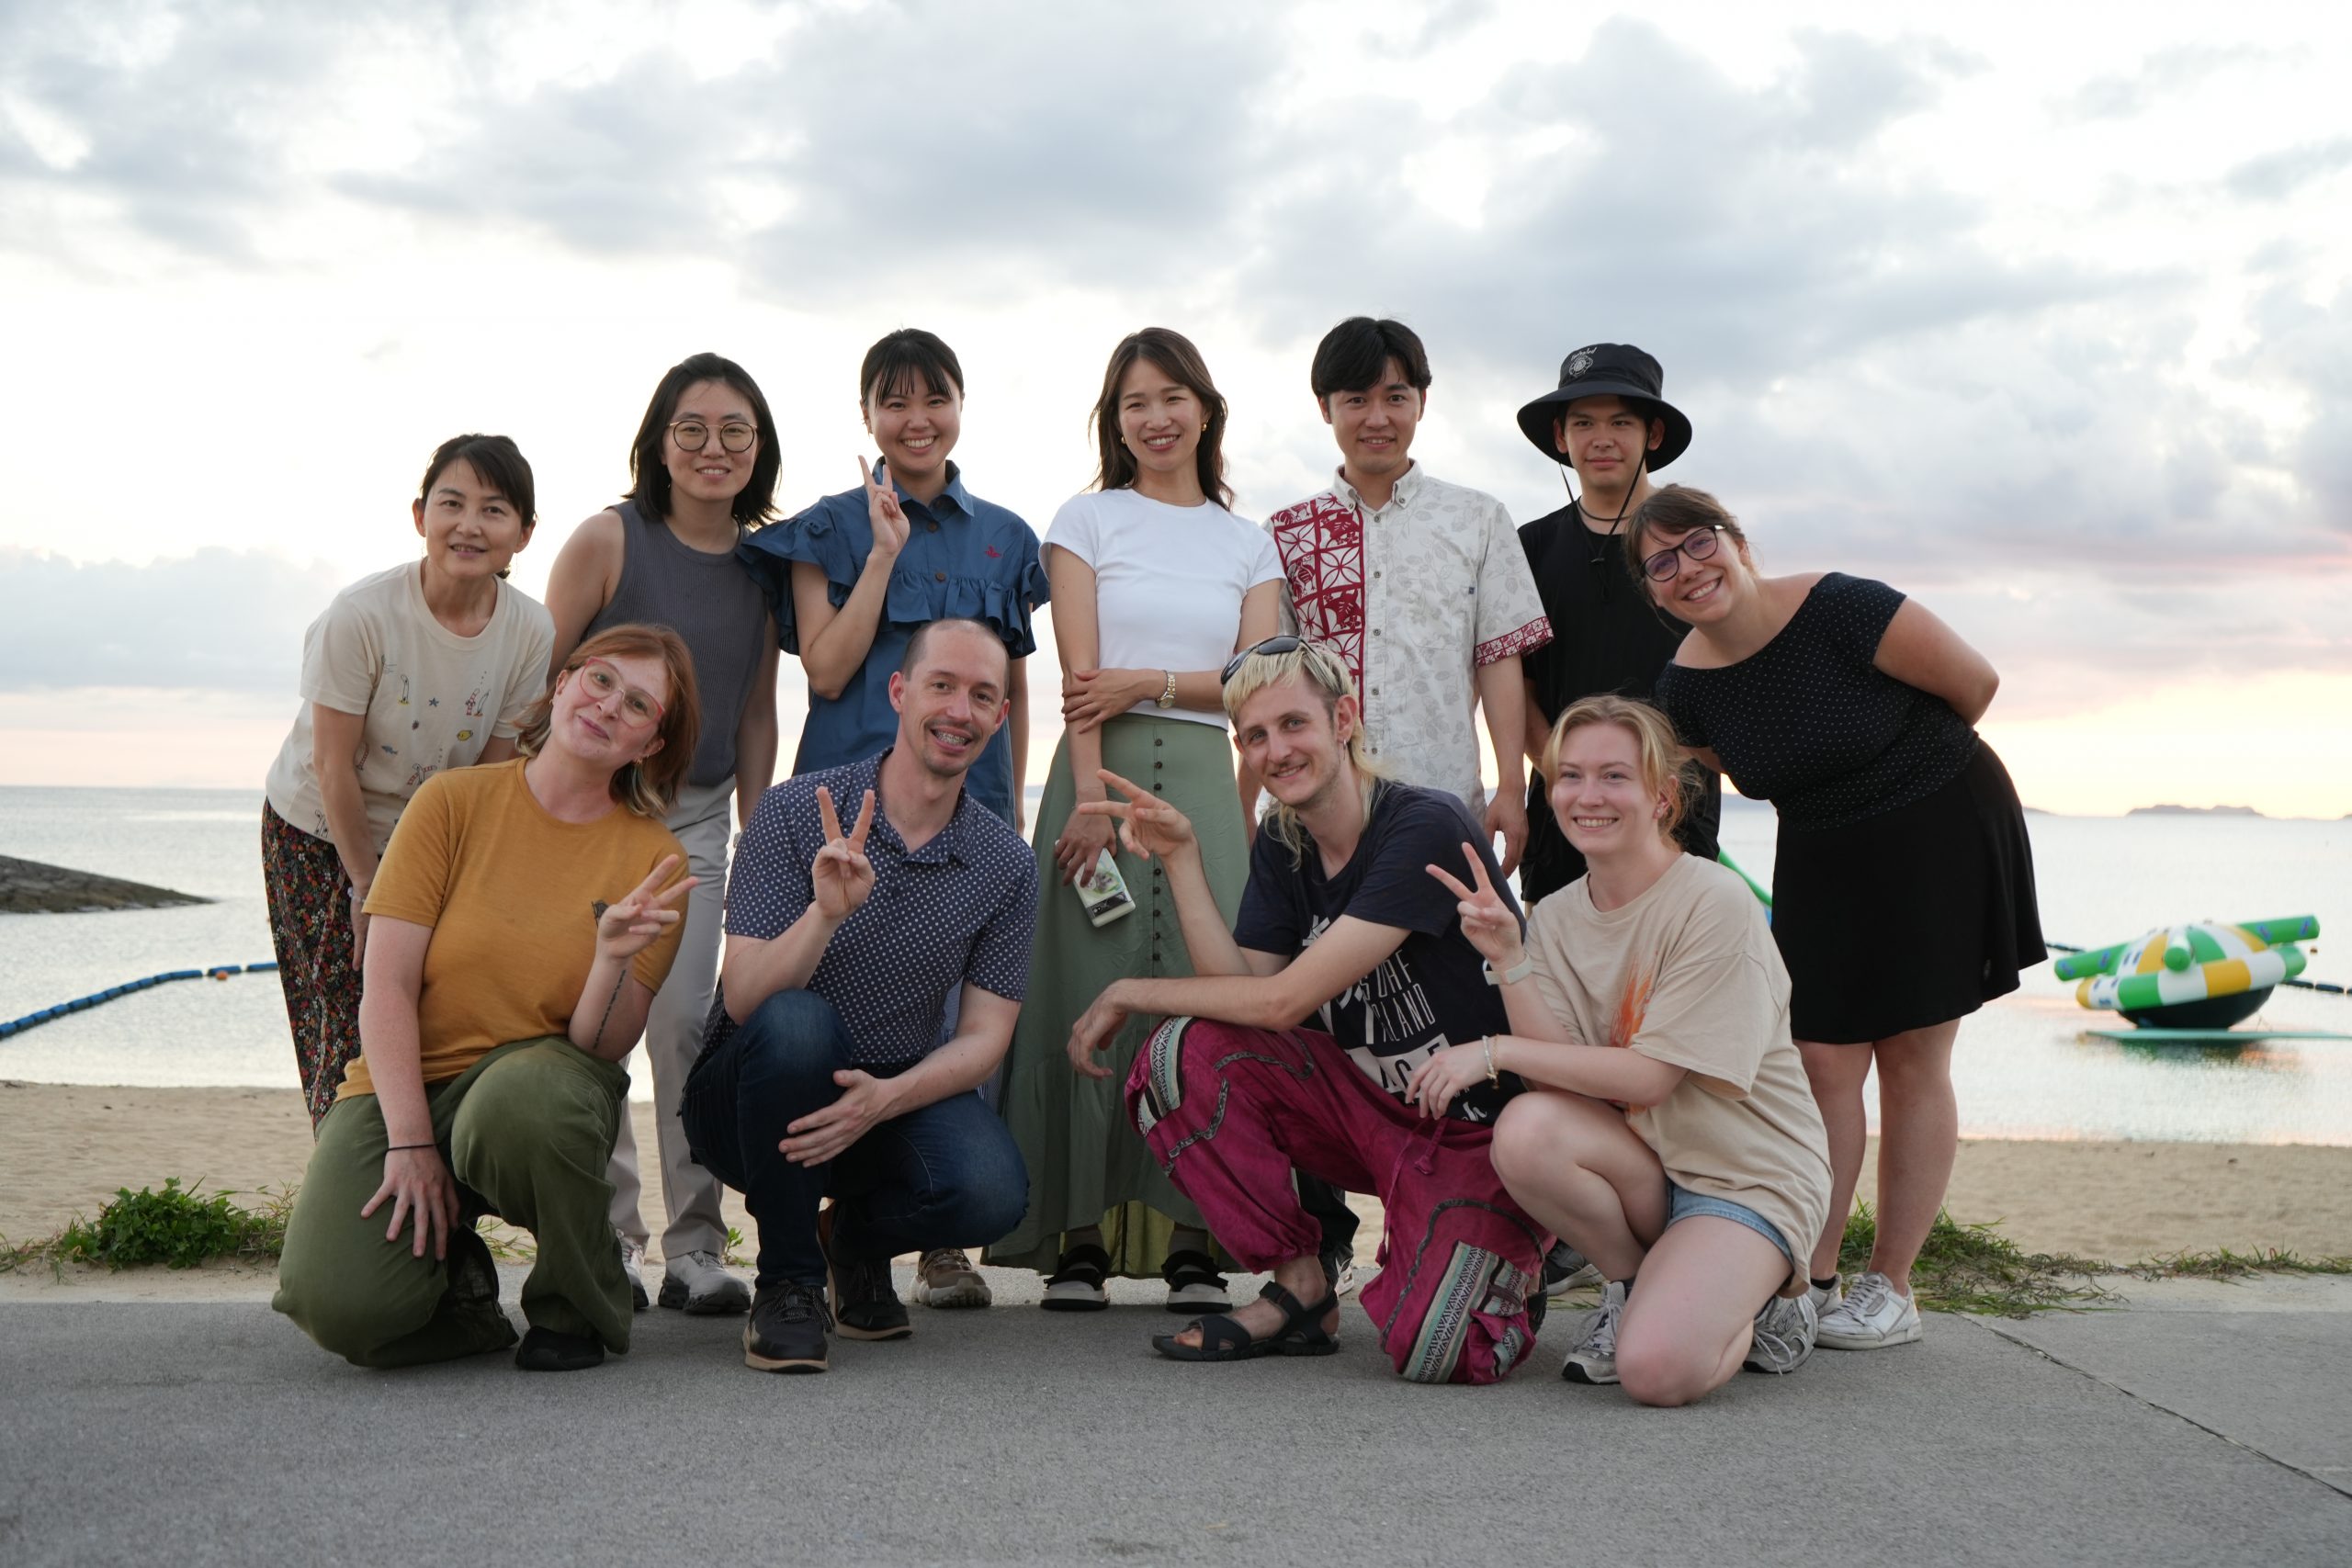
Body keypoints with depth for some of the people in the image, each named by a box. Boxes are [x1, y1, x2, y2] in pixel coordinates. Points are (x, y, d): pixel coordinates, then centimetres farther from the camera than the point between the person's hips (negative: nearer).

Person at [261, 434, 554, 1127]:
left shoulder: (530, 631, -15)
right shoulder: (361, 615, -26)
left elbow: (494, 771, -6)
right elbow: (332, 767, -19)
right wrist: (367, 889, -13)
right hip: (320, 835, -3)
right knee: (347, 1031, -5)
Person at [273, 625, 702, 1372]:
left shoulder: (654, 858, -1)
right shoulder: (453, 802, -2)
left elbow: (603, 1046, -7)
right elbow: (386, 986, -7)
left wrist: (614, 958, -28)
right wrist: (411, 1142, -17)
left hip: (540, 1080, 0)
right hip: (406, 1083, 0)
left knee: (525, 1100, -39)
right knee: (343, 1305, -26)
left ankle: (578, 1308, -9)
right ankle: (451, 1269, 12)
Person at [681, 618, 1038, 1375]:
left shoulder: (1006, 865, -2)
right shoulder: (795, 813, -11)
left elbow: (984, 1036, -5)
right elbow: (742, 998, -18)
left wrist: (885, 1098, -25)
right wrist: (825, 913, -37)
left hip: (897, 1097, 2)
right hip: (753, 1099, -2)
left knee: (989, 1191, -29)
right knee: (795, 1024, -36)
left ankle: (860, 1236, 9)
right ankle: (788, 1281, -14)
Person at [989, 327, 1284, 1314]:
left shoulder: (1247, 542, 16)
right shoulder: (1087, 520, 8)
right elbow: (1080, 673, -3)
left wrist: (1150, 683, -10)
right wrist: (1092, 796, -14)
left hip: (1203, 776, 2)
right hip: (1101, 766, -2)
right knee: (1090, 989, -6)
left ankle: (1192, 1240, 0)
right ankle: (1079, 1238, -1)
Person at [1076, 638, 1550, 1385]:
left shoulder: (1426, 827, -21)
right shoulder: (1281, 846, 4)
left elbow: (1284, 999, -23)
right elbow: (1241, 999, -8)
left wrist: (1130, 992, -12)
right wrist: (1181, 858, -11)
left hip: (1482, 1130, -6)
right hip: (1372, 1109, 6)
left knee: (1432, 1350, -27)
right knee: (1185, 1052, -16)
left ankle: (1508, 1257, 9)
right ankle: (1300, 1289, -2)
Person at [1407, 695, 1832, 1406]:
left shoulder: (1716, 904, -15)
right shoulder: (1556, 919, 3)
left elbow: (1649, 1076, -19)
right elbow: (1564, 1084, -9)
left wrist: (1494, 1051, -19)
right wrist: (1508, 959, -18)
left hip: (1750, 1178, -5)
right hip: (1643, 1166, 5)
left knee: (1656, 1368, -28)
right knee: (1526, 1129, -28)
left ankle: (1759, 1302, 7)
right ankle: (1638, 1283, 0)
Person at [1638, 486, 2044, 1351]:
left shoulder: (1839, 609, -24)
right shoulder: (1686, 686, -10)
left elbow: (1975, 681, -12)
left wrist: (1914, 763, 4)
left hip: (1942, 840, -4)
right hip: (1821, 861, 4)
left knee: (1911, 1062, 1)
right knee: (1823, 1061, -2)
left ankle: (1890, 1289, 9)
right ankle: (1811, 1280, 7)